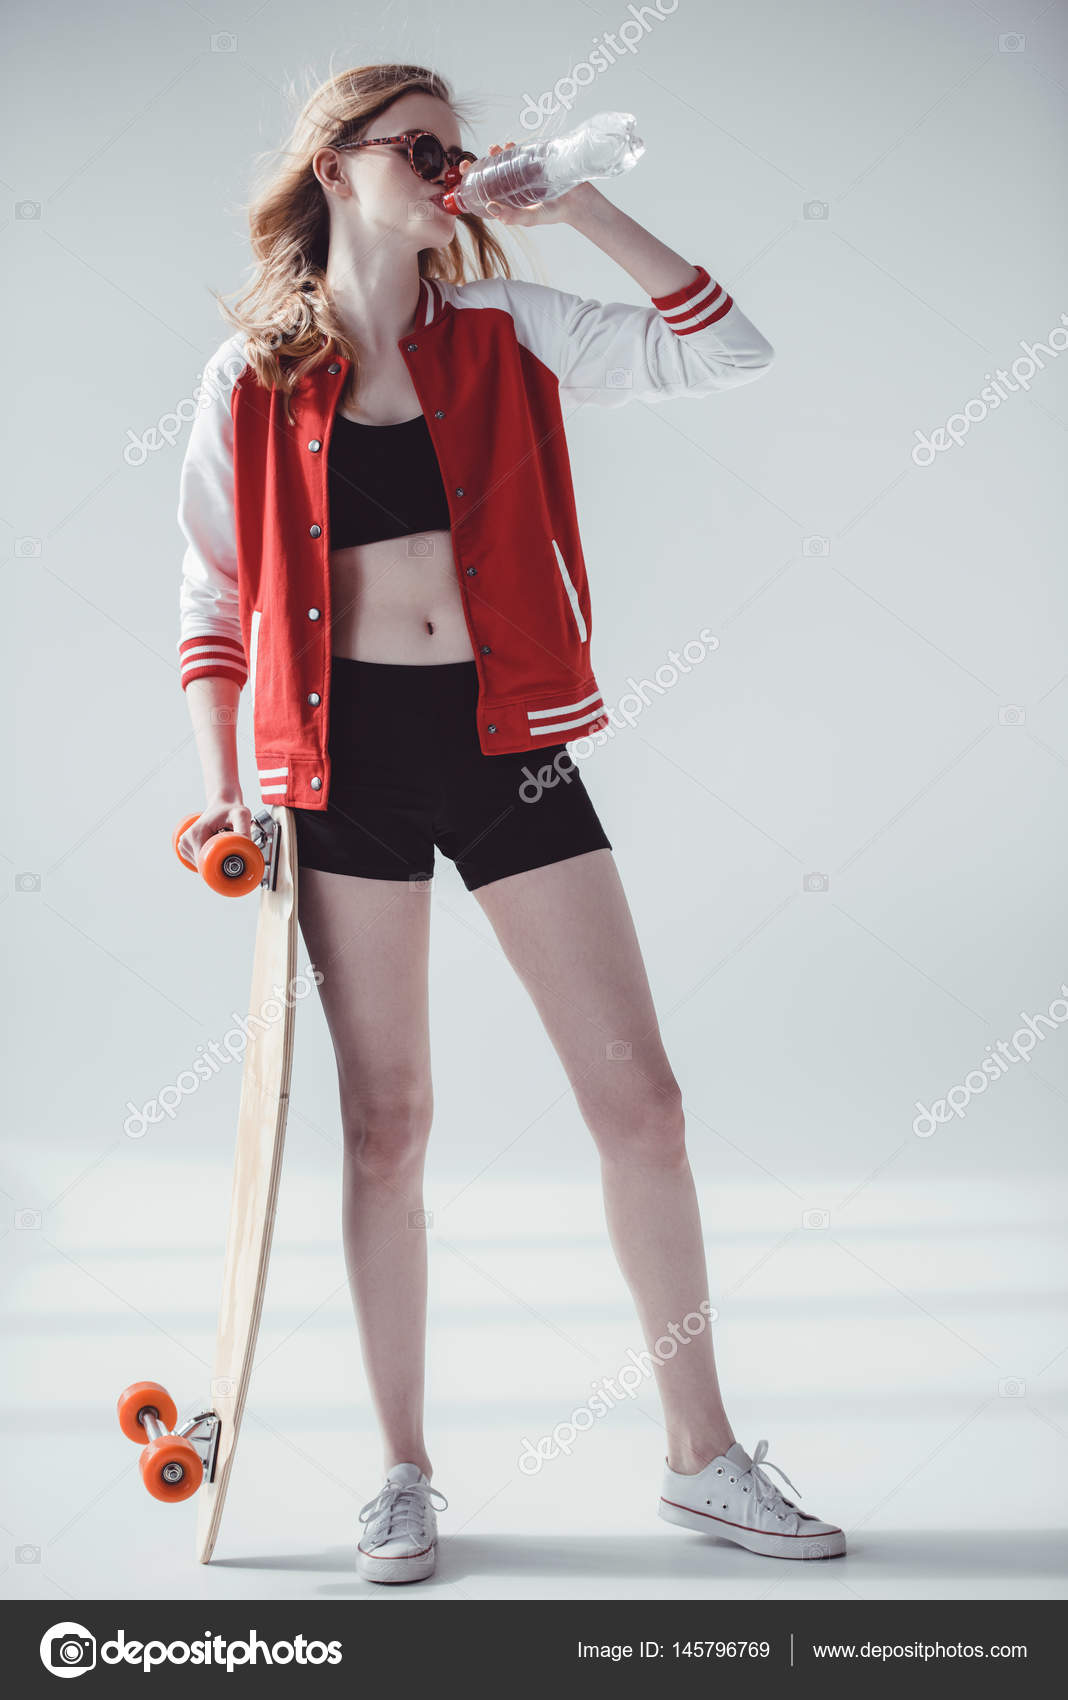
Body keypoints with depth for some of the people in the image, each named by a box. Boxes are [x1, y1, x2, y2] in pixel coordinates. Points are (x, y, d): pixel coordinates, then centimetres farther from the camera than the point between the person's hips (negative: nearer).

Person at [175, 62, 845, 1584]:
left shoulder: (505, 332, 6)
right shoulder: (253, 378, 4)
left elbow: (730, 355, -2)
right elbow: (213, 597, 8)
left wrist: (572, 203, -4)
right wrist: (223, 783, -2)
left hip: (504, 740, 1)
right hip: (349, 751, -1)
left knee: (640, 1098, 0)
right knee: (386, 1124, 3)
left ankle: (702, 1455, 13)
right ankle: (405, 1474, 17)